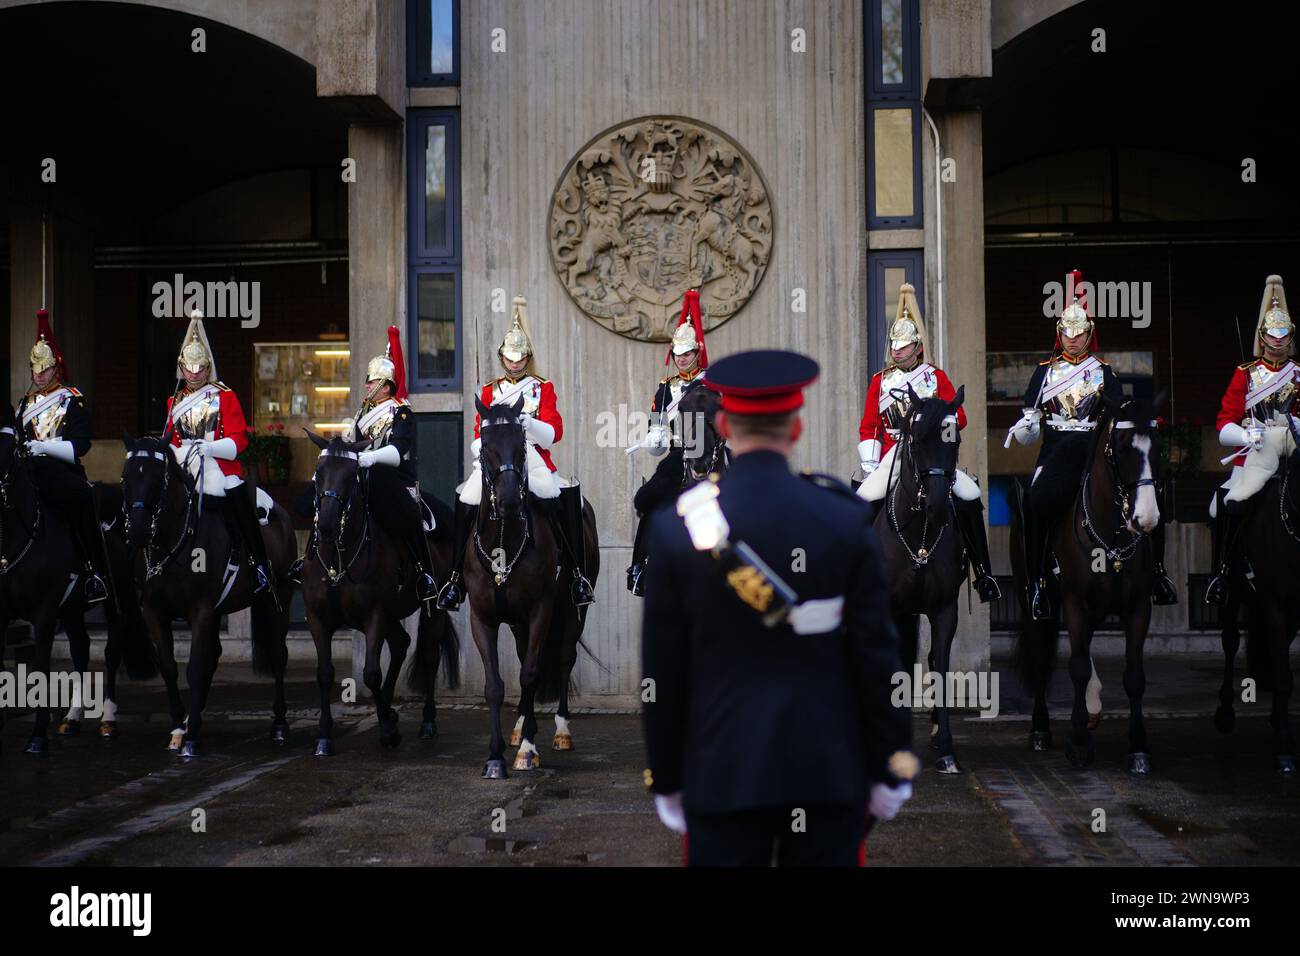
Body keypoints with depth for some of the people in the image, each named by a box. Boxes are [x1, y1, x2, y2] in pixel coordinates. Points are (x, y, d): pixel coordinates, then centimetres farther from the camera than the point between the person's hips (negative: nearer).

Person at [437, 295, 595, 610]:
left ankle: (578, 573, -16)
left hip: (533, 460, -2)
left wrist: (529, 422, -22)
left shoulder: (543, 388, 10)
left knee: (565, 500, -26)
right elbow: (479, 432, 12)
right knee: (466, 503, -20)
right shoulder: (490, 390, 17)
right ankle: (455, 577, -7)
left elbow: (554, 432, -2)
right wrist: (481, 447, -11)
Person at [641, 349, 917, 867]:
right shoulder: (845, 518, -6)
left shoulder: (677, 526, -5)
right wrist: (890, 767, 7)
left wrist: (666, 780, 8)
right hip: (828, 767, 0)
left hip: (721, 772, 0)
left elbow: (661, 670, -2)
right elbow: (878, 653, -3)